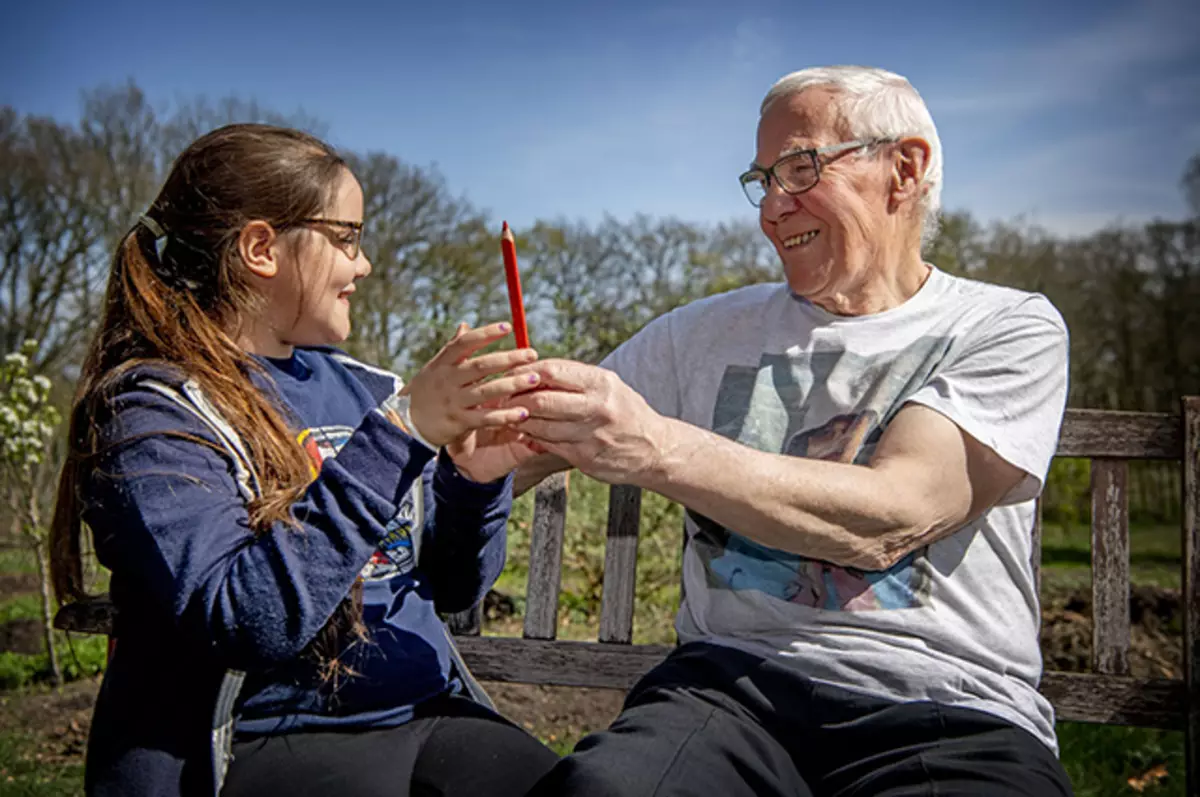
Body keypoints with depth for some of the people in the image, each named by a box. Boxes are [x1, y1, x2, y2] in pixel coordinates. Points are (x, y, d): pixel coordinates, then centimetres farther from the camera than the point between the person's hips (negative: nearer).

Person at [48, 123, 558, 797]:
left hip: (427, 716, 5)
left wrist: (474, 482, -4)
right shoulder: (153, 410, -6)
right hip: (263, 736, -4)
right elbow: (247, 621, -21)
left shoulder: (362, 389, 10)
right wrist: (401, 434, -22)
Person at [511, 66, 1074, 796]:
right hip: (731, 678, 2)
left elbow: (888, 520, -14)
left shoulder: (1009, 327, 2)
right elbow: (535, 455, 11)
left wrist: (656, 449, -24)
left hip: (951, 712, -1)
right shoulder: (710, 331, 13)